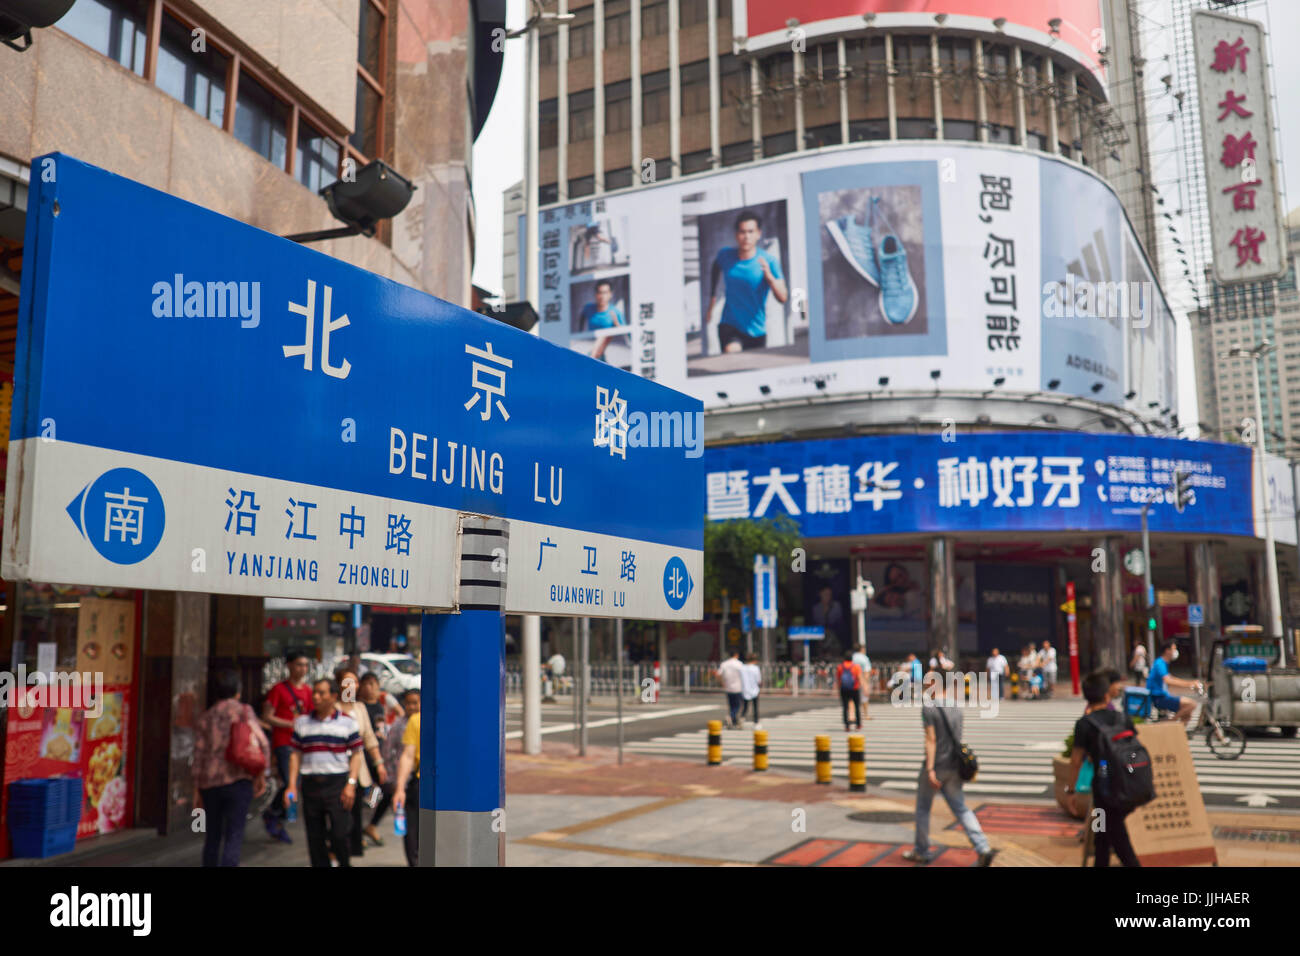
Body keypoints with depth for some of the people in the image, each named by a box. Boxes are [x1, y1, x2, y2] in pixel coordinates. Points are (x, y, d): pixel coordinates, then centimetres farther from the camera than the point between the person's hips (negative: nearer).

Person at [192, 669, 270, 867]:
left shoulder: (204, 718, 10)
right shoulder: (244, 711, 0)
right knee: (234, 836, -4)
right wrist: (261, 774, 0)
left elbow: (198, 755, 5)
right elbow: (262, 743, -10)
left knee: (212, 836, 16)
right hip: (238, 779, -4)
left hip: (209, 782, 4)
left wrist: (197, 790, 9)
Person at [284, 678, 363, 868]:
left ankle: (344, 864, 18)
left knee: (340, 833, -6)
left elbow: (356, 754, 2)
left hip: (337, 783, -3)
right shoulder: (302, 722, 9)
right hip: (310, 784, 3)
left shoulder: (347, 723, 2)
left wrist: (351, 784, -7)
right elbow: (296, 754, 10)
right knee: (315, 836, 6)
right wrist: (292, 785, 3)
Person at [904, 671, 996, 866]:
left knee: (923, 808, 11)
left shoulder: (928, 708, -13)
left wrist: (930, 769, -21)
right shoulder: (956, 708, 8)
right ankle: (983, 848, -6)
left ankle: (922, 852, 20)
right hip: (953, 766, 6)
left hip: (935, 765, -6)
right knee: (961, 808, 8)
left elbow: (931, 740, -19)